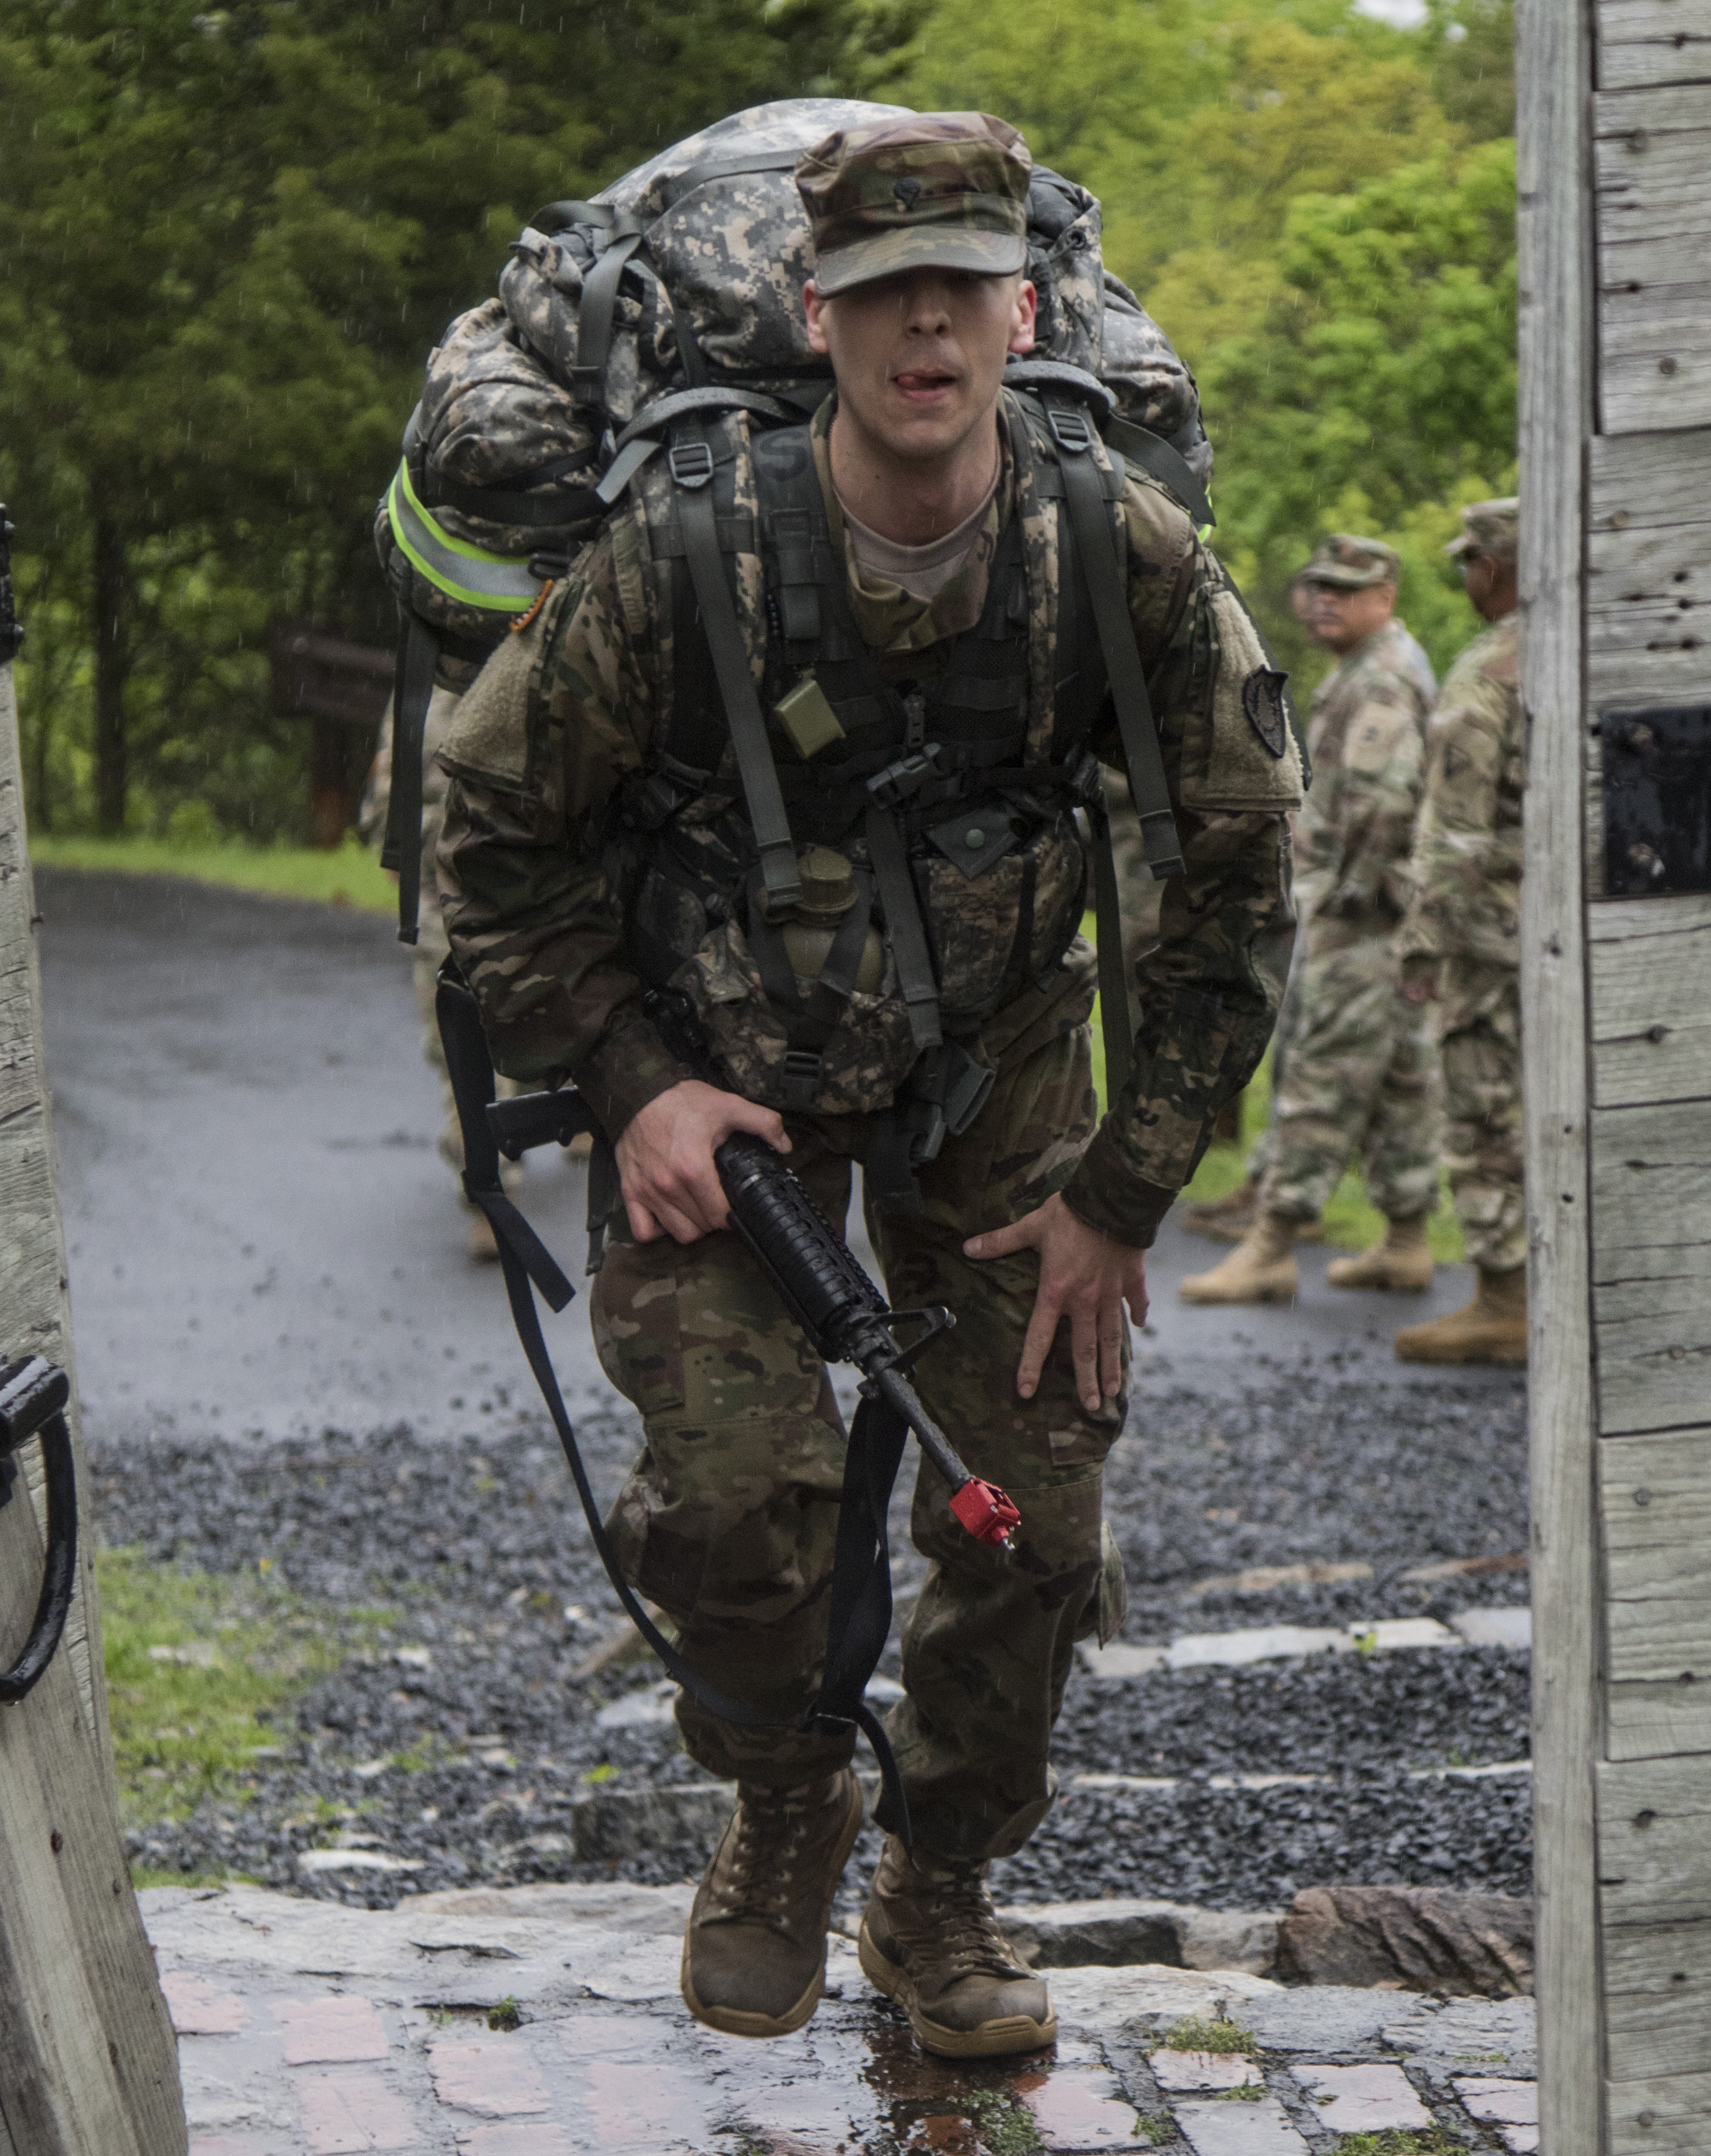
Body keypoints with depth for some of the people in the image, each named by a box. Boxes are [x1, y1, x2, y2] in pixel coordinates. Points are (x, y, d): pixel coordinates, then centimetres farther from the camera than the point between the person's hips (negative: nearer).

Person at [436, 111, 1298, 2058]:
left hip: (994, 1066, 2)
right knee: (742, 1479, -19)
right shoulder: (684, 551, -25)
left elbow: (1242, 867, -7)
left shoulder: (1129, 559, -20)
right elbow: (494, 823, -9)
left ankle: (940, 1896, 25)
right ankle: (781, 1817, 12)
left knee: (1032, 1504, 0)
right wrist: (624, 1085, -16)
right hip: (717, 1069, -2)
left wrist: (1128, 1185, -7)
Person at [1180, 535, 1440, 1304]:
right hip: (1375, 908, 11)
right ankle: (1405, 1241, 16)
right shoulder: (1363, 675, 19)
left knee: (1322, 1075, -10)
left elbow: (1382, 795, -29)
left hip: (1360, 910, -11)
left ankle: (1271, 1248, -11)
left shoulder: (1381, 682, -16)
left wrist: (1351, 887, -21)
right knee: (1399, 1074, 12)